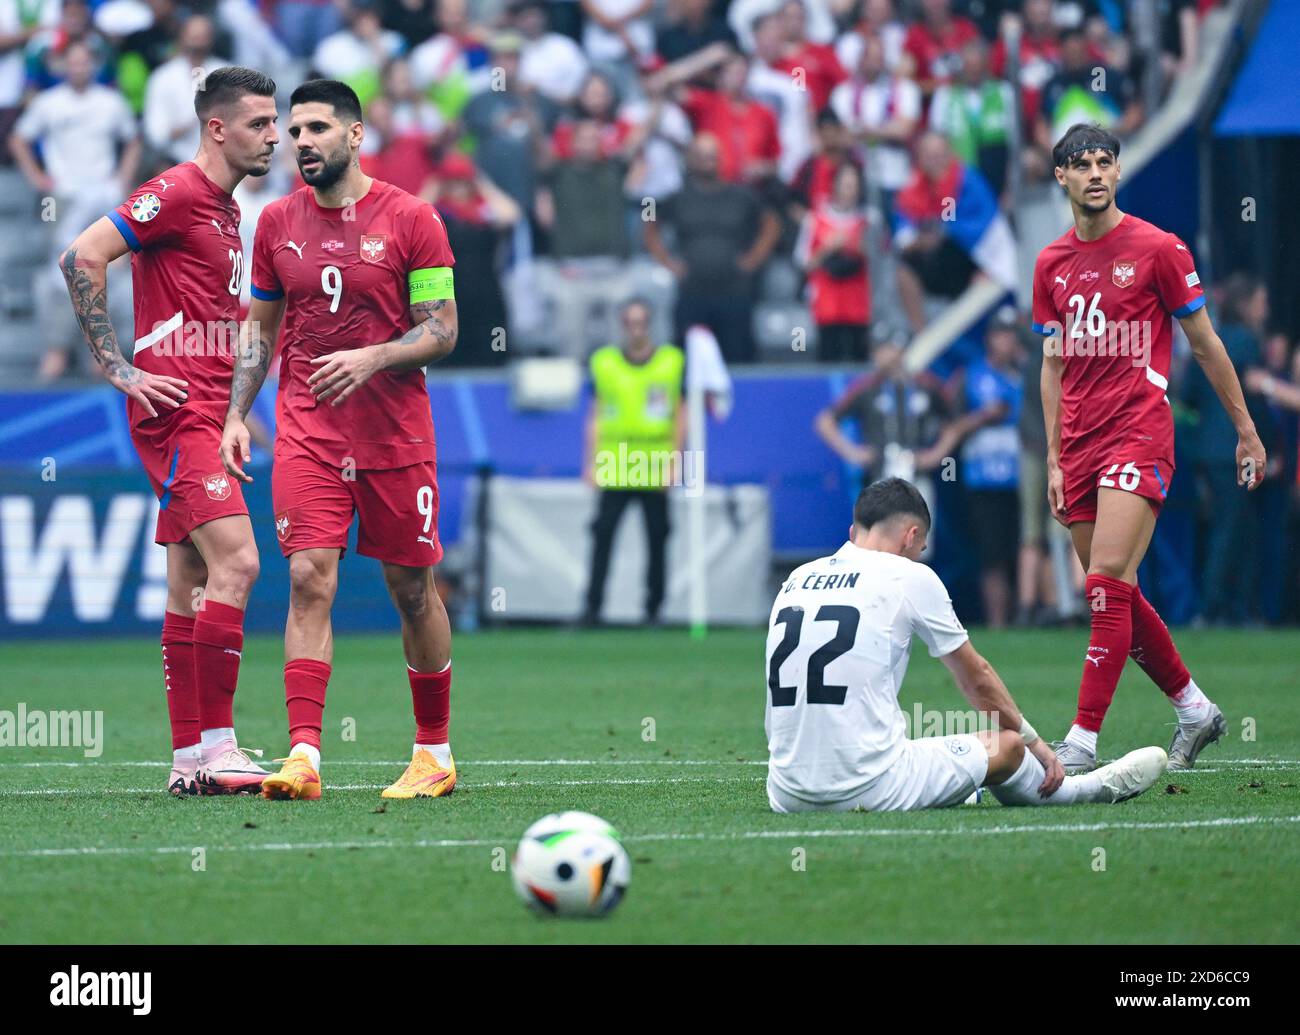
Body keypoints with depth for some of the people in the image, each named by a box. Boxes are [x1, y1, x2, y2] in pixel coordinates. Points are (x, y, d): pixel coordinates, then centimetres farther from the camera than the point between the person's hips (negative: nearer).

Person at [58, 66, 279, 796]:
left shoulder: (226, 209, 18)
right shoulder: (177, 195, -10)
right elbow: (83, 258, -18)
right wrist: (118, 367, -17)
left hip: (205, 418, 10)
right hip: (178, 411, -10)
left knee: (192, 584, 9)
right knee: (235, 562, -18)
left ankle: (191, 759, 12)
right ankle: (214, 744, -17)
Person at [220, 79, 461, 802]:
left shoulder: (410, 219, -4)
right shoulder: (278, 223, 8)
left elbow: (442, 331, -4)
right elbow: (259, 328, 16)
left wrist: (371, 359, -20)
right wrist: (236, 414, 5)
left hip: (397, 435, -2)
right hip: (307, 433, 2)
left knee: (413, 589, 7)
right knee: (309, 580, -12)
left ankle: (436, 752, 21)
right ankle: (304, 757, -18)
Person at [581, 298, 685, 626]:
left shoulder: (673, 362, 4)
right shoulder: (603, 362, 7)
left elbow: (680, 417, 6)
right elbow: (595, 417, 10)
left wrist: (673, 462, -1)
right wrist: (591, 463, 3)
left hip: (655, 472, 0)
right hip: (613, 469, 0)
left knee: (657, 540, 3)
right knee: (603, 536, -4)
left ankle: (653, 608, 11)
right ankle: (593, 606, 0)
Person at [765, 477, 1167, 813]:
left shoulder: (795, 580, 14)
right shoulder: (910, 576, 0)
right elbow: (978, 680, 13)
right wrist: (1033, 741, 29)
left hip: (787, 796, 5)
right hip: (867, 790, -5)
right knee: (1007, 745, 14)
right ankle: (1078, 790, 41)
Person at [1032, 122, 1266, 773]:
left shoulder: (1157, 248, -3)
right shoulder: (1050, 264, 11)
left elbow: (1206, 344, 4)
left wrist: (1246, 430, 7)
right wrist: (1054, 460, 13)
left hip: (1139, 437, -6)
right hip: (1080, 445, 6)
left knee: (1108, 584, -16)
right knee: (1116, 595, 8)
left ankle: (1082, 740, -18)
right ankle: (1194, 710, 24)